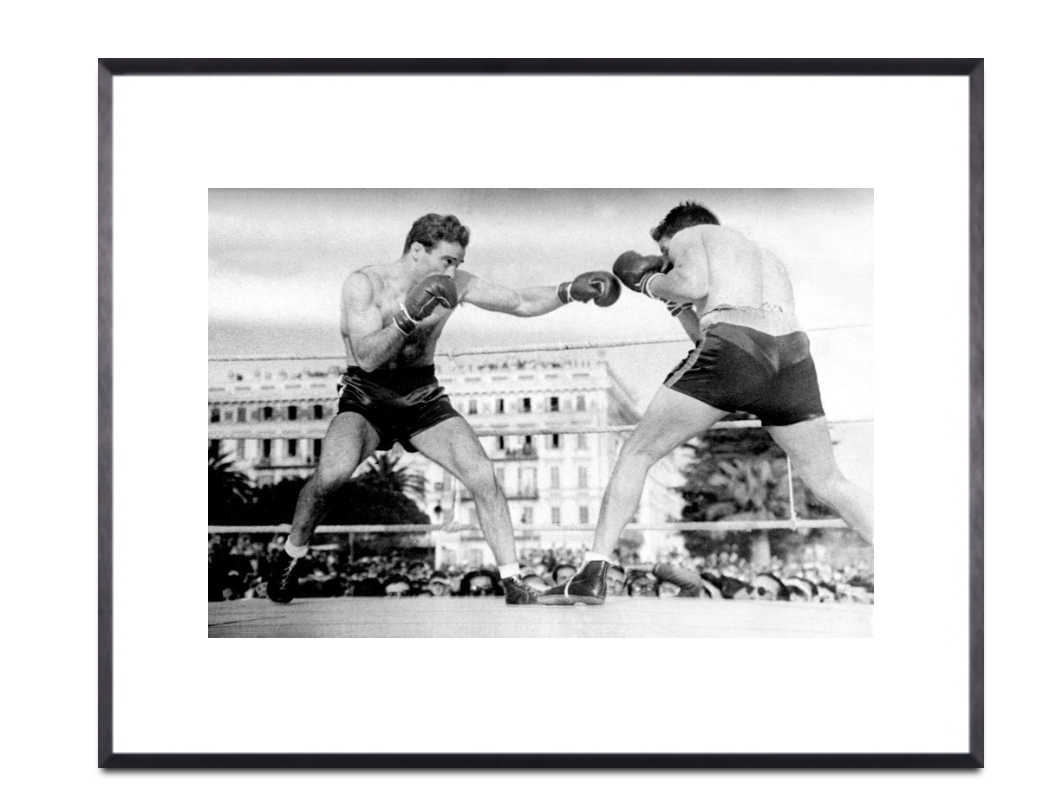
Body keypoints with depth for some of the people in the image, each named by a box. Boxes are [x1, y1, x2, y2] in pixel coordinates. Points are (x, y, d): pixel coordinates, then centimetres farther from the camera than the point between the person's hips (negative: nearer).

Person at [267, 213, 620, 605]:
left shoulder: (455, 285, -5)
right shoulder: (364, 284, -16)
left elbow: (522, 302, 3)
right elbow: (367, 356, -27)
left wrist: (571, 290, -12)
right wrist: (408, 318, -40)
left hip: (423, 397, 4)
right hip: (366, 396, -3)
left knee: (483, 476, -15)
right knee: (332, 474, -30)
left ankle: (513, 583, -3)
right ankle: (291, 557, -3)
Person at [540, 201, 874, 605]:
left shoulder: (691, 235, 24)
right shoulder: (774, 263, 42)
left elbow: (693, 284, 1)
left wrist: (649, 284, 20)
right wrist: (677, 304, 42)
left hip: (730, 347, -5)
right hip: (793, 352, 5)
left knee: (637, 453, 10)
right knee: (828, 482, 19)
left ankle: (593, 574, 2)